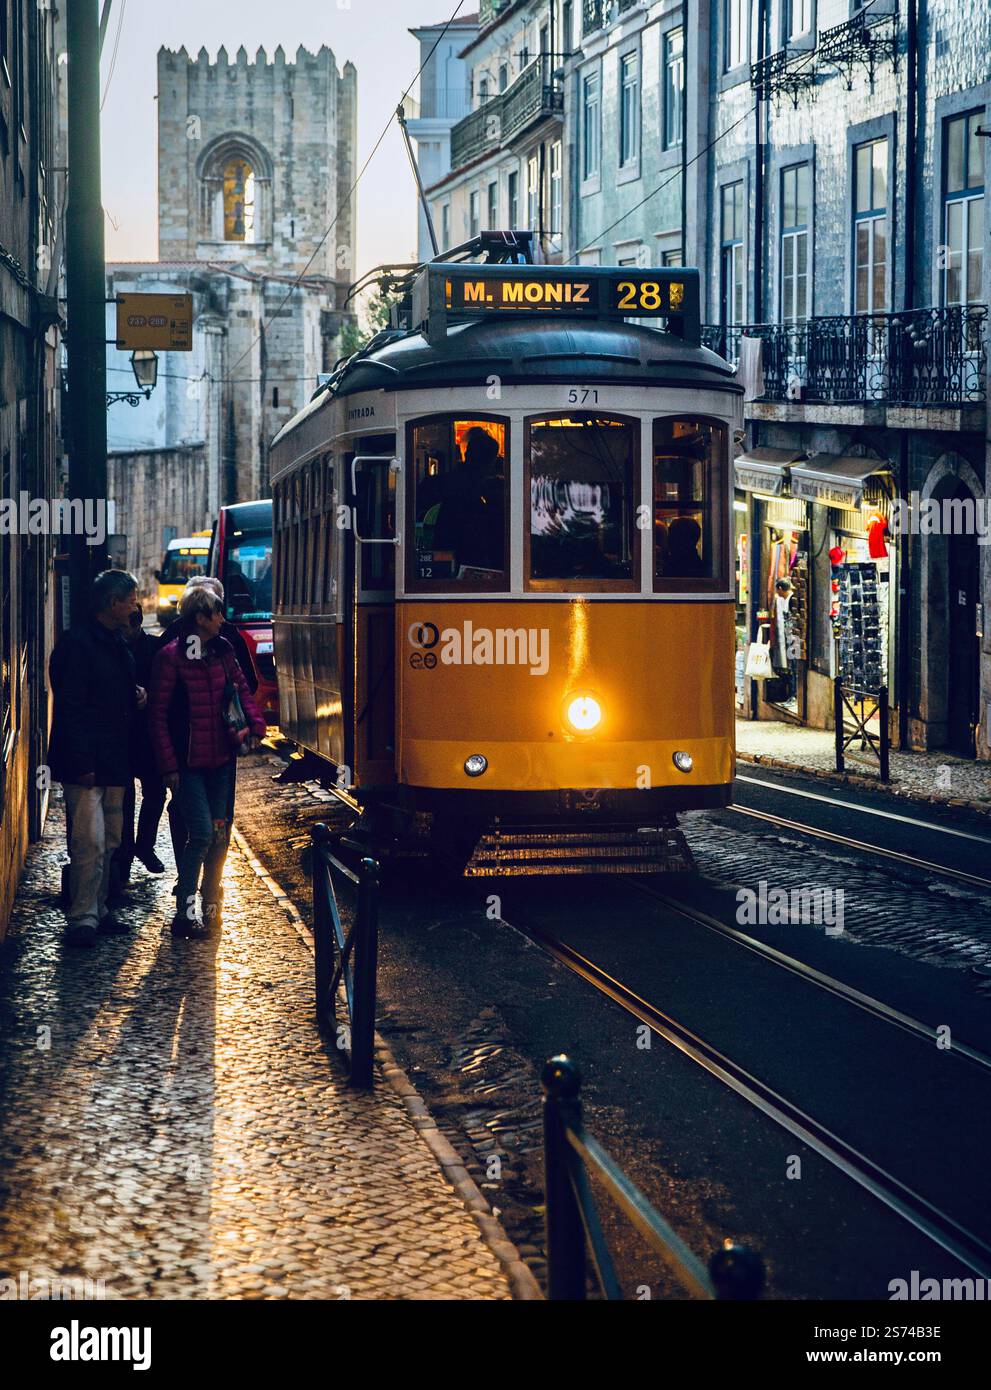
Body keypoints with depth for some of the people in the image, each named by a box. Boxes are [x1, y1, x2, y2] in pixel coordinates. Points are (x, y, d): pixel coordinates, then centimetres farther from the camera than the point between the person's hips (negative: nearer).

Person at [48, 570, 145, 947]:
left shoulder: (116, 644, 15)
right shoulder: (77, 643, -14)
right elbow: (69, 707, -18)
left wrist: (137, 694, 7)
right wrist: (81, 763, -22)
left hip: (113, 763, 9)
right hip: (85, 764, -9)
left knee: (109, 843, 13)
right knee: (90, 843, -11)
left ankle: (97, 911, 22)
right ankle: (82, 920, -5)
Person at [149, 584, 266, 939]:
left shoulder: (222, 650, 7)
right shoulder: (170, 657, -11)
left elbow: (242, 689, 16)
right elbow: (157, 716, -10)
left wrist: (254, 724, -3)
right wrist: (169, 767, -12)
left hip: (221, 758, 6)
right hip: (189, 763, -6)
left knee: (221, 834, 9)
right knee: (202, 835, -11)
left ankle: (210, 900, 24)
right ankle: (185, 913, -1)